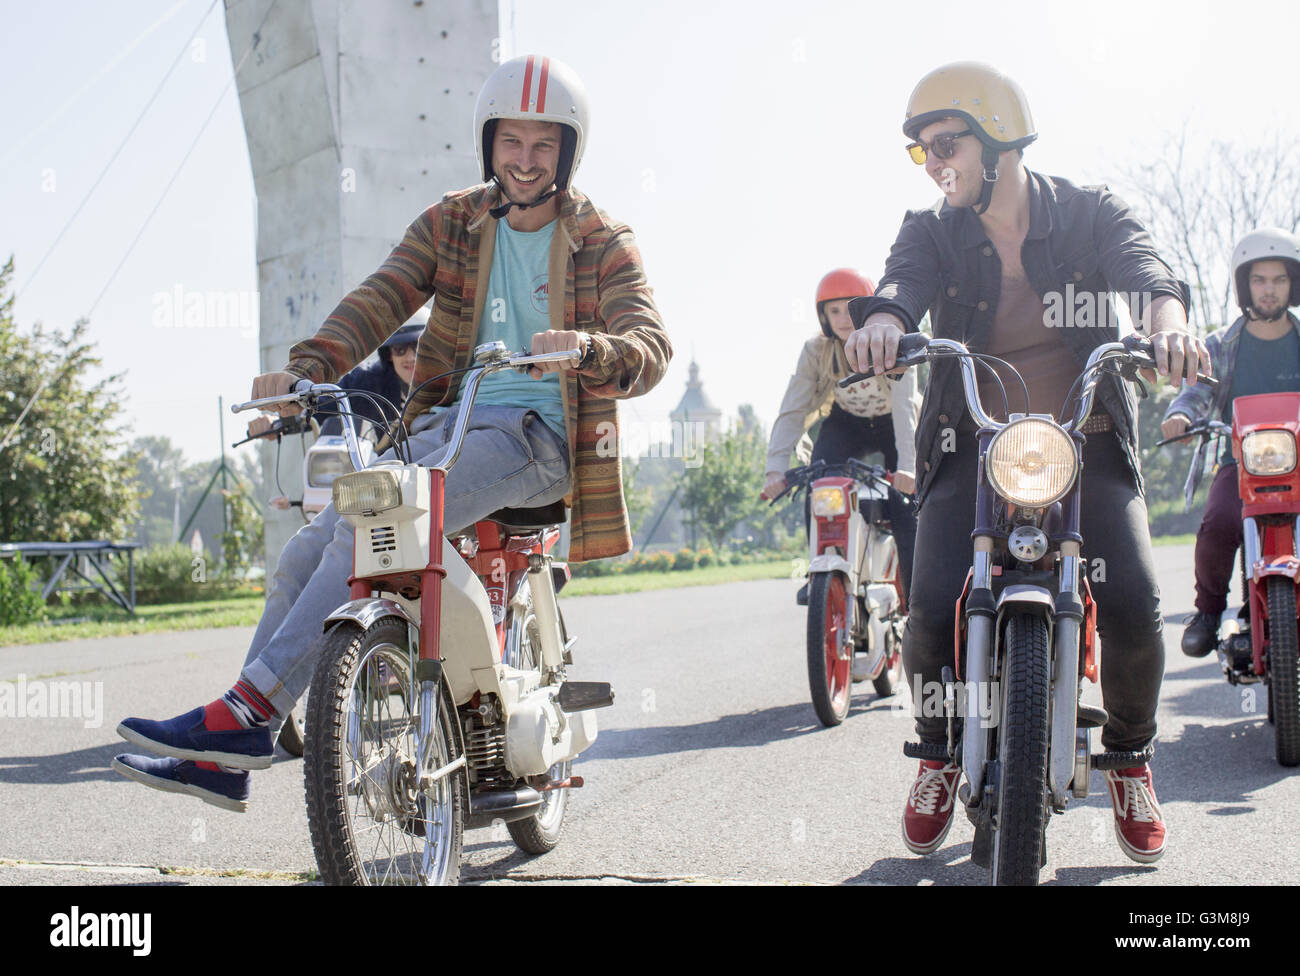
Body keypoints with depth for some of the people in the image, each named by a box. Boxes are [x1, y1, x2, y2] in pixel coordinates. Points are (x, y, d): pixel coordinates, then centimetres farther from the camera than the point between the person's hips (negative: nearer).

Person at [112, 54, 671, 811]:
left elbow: (652, 347, -13)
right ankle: (227, 761, 0)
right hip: (450, 424, 6)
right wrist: (306, 369, -20)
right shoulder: (451, 224, 12)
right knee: (309, 552, -7)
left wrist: (588, 347, -37)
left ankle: (246, 714, -27)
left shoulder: (603, 245, 1)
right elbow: (380, 301, -2)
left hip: (539, 433, -5)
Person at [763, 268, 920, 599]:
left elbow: (905, 407, -37)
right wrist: (775, 468, -38)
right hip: (845, 425, 2)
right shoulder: (816, 351, -18)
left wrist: (906, 466, -51)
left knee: (909, 519, -13)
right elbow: (792, 411, -24)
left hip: (892, 426, -2)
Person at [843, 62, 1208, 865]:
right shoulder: (933, 232, 3)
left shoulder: (1088, 212, 1)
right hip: (972, 447, 1)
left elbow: (1140, 260, -19)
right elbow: (905, 280, -18)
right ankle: (937, 753, 12)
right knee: (935, 612, -19)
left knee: (1133, 606, -19)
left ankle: (1131, 760, 11)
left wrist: (1166, 315, -43)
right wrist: (883, 320, -43)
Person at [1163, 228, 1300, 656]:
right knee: (1218, 526, -30)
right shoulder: (1221, 345, 12)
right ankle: (1209, 608, -3)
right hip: (1240, 463, 0)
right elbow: (1198, 391, -1)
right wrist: (1180, 415, -26)